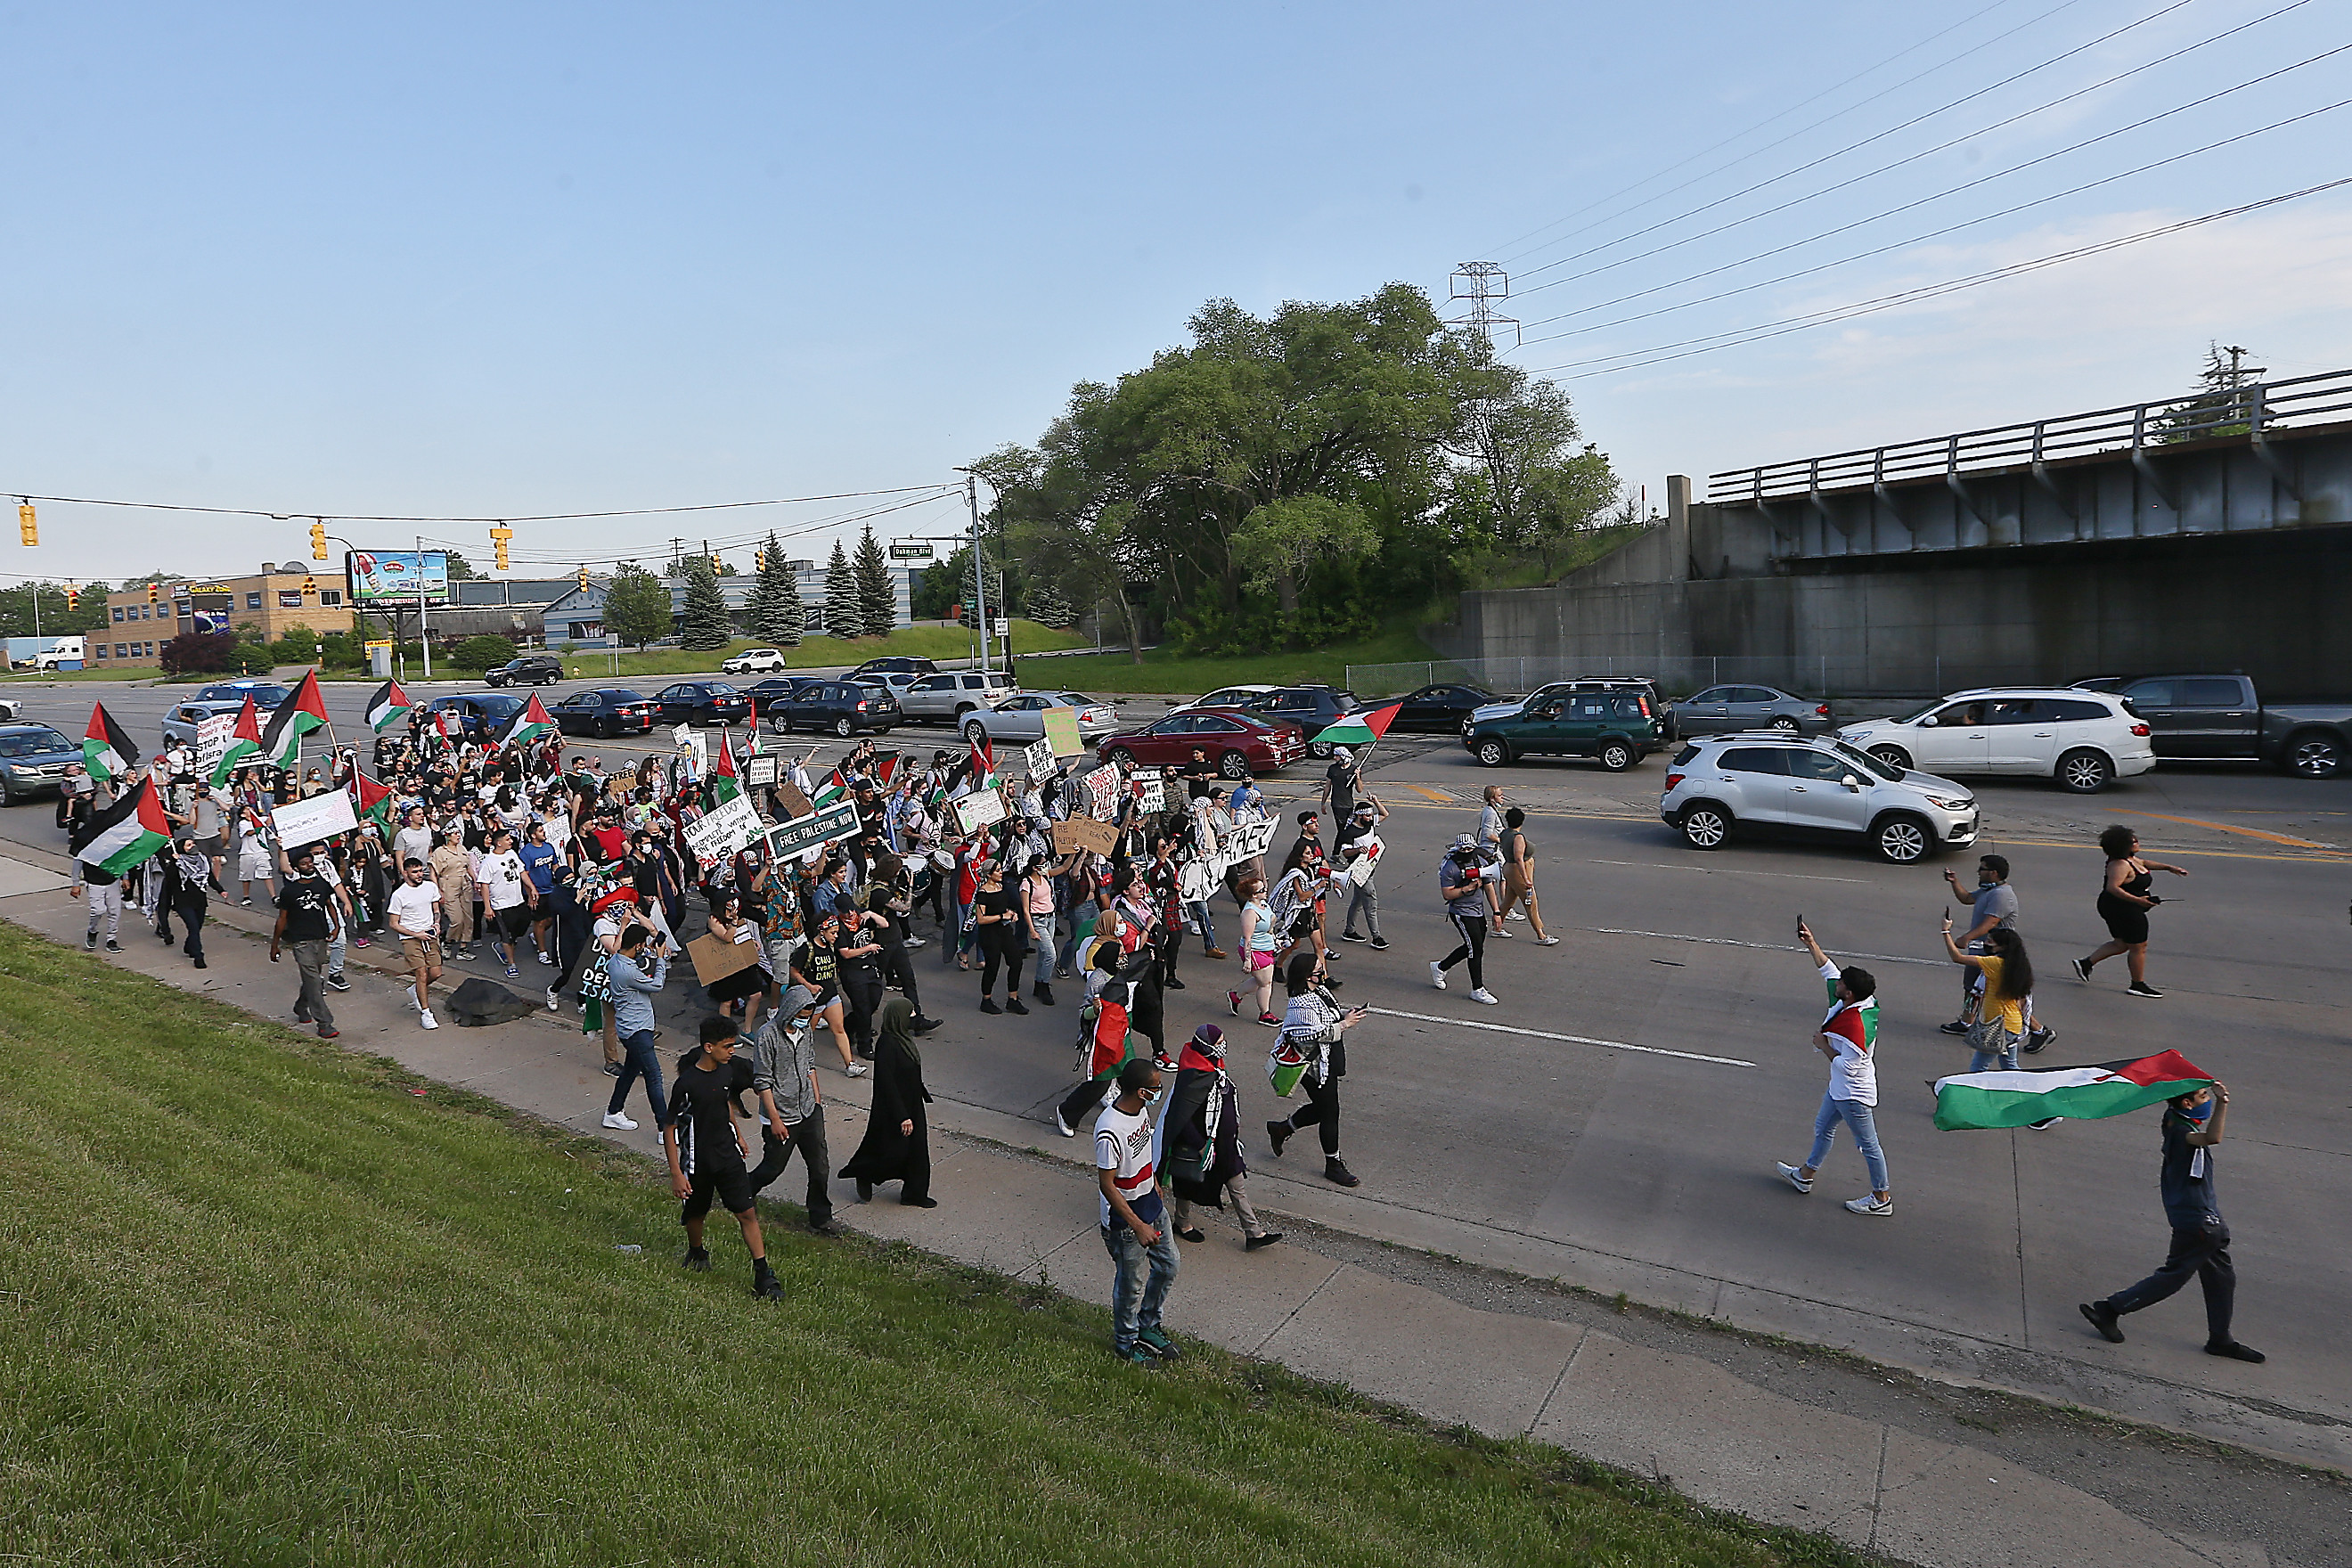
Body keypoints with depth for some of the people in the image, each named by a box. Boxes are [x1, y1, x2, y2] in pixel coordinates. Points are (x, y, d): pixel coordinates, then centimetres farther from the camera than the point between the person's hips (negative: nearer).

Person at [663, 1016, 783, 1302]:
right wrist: (676, 1174, -15)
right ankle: (696, 1254, 48)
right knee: (696, 1212, 18)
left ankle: (763, 1276, 2)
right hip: (698, 1162, -4)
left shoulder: (727, 1070, -3)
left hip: (728, 1155, 4)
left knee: (747, 1212, -2)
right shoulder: (687, 1083, -22)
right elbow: (669, 1128, -15)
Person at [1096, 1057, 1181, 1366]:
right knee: (1131, 1284, 11)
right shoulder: (1109, 1132, -33)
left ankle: (1148, 1325, 43)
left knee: (1168, 1265, 20)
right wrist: (1139, 1226, -23)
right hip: (1125, 1221, -8)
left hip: (1151, 1205, 8)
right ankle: (1126, 1343, 37)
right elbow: (1107, 1185, -25)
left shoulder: (1141, 1109, -7)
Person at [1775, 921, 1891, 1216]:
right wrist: (1811, 944, 2)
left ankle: (1882, 1199, 23)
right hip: (1840, 1089, 10)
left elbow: (1849, 1066, -29)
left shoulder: (1855, 1026, -34)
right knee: (1822, 1129, 24)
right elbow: (1828, 970, 5)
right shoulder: (1855, 1002, -7)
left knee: (1868, 1145, 7)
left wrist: (1823, 1046, -17)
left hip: (1854, 1095, -10)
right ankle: (1804, 1176, 40)